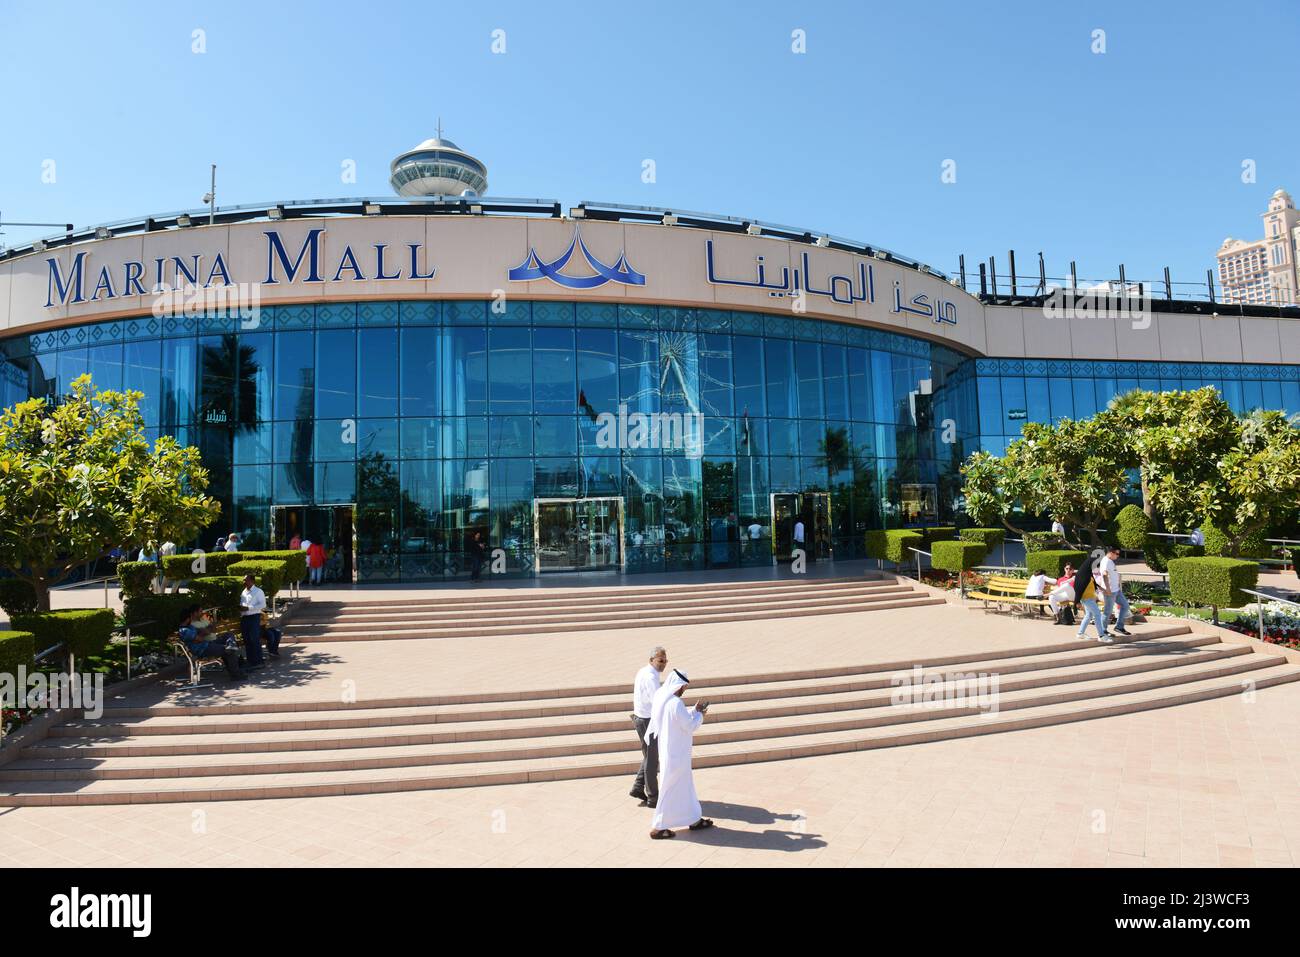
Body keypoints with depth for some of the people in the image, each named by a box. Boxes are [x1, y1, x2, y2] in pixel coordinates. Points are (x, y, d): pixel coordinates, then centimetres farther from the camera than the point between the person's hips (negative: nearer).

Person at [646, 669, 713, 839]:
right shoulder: (675, 703, -26)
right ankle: (657, 827, 15)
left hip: (668, 750, 9)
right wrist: (699, 715, 0)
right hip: (676, 753, -9)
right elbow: (690, 726, -17)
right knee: (670, 788, 4)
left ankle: (693, 819, 33)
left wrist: (695, 710, 9)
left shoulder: (661, 698, 2)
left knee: (685, 785, 21)